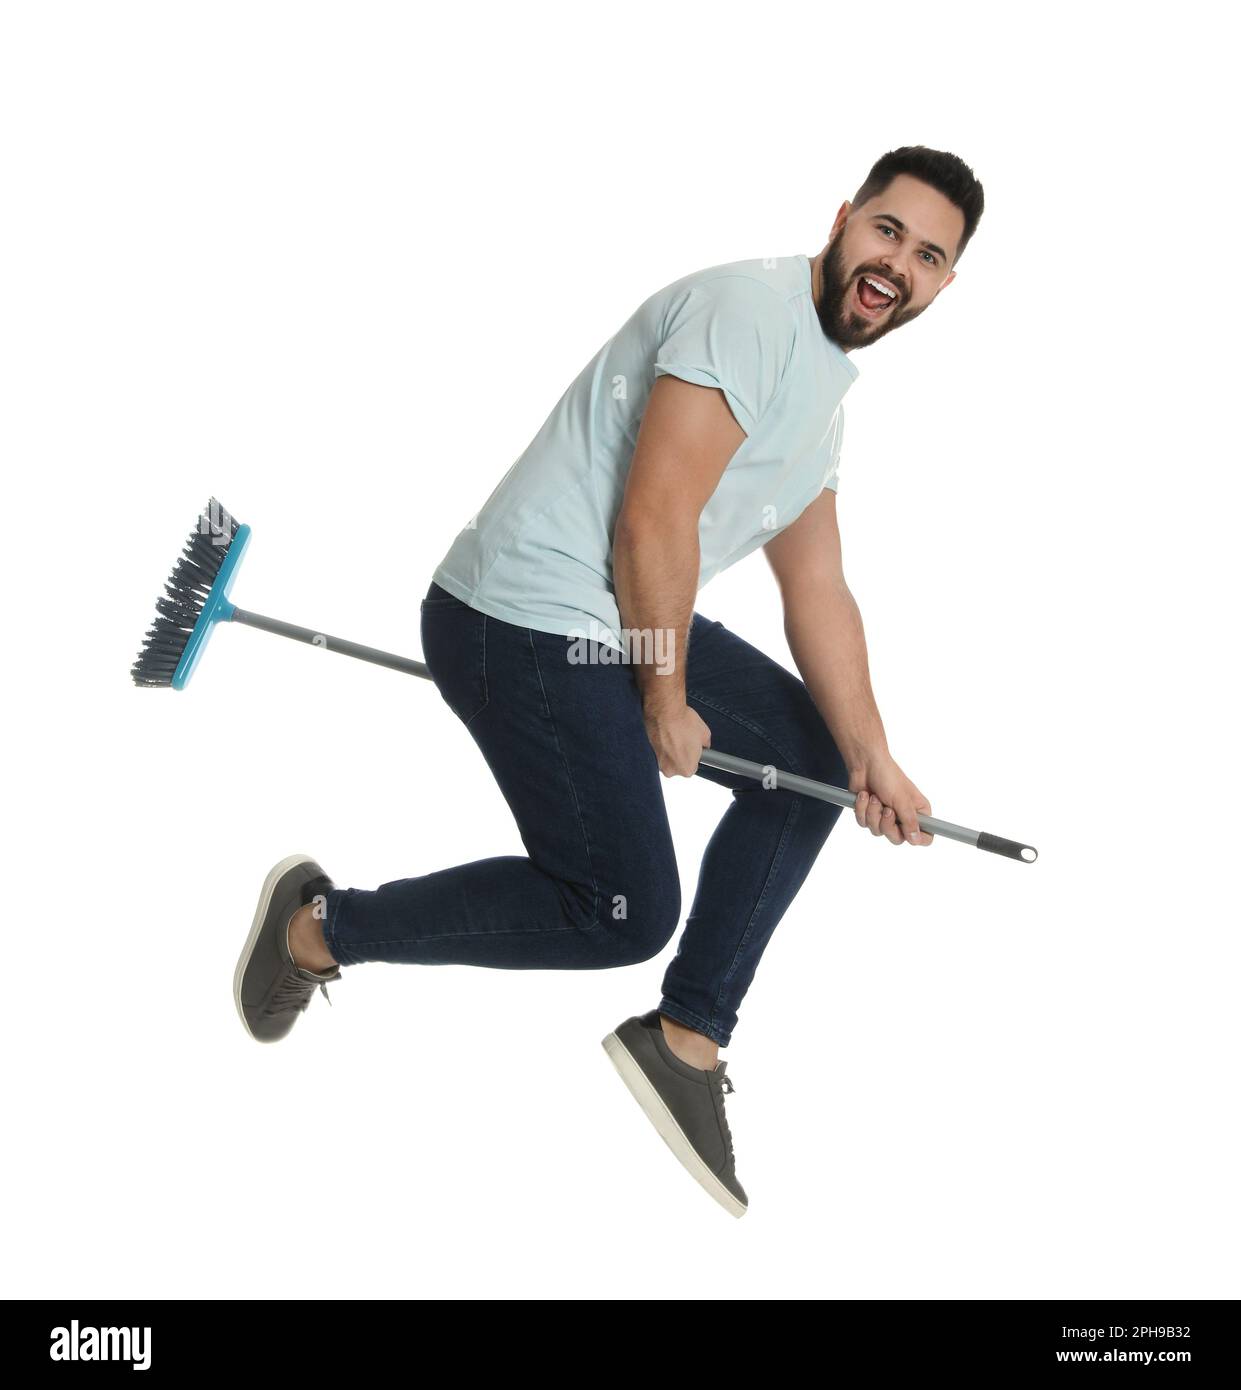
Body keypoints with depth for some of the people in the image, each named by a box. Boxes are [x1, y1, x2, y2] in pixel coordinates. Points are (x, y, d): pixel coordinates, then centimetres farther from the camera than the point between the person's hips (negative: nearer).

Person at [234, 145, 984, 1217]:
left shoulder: (826, 392, 18)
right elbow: (653, 524, -20)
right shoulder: (753, 307, -14)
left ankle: (687, 1040, 14)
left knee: (815, 748, 15)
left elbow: (818, 593, 17)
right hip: (526, 626, -11)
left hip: (625, 624, 11)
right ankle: (320, 925, 8)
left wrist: (873, 760, 9)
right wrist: (666, 705, -10)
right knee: (624, 911, -8)